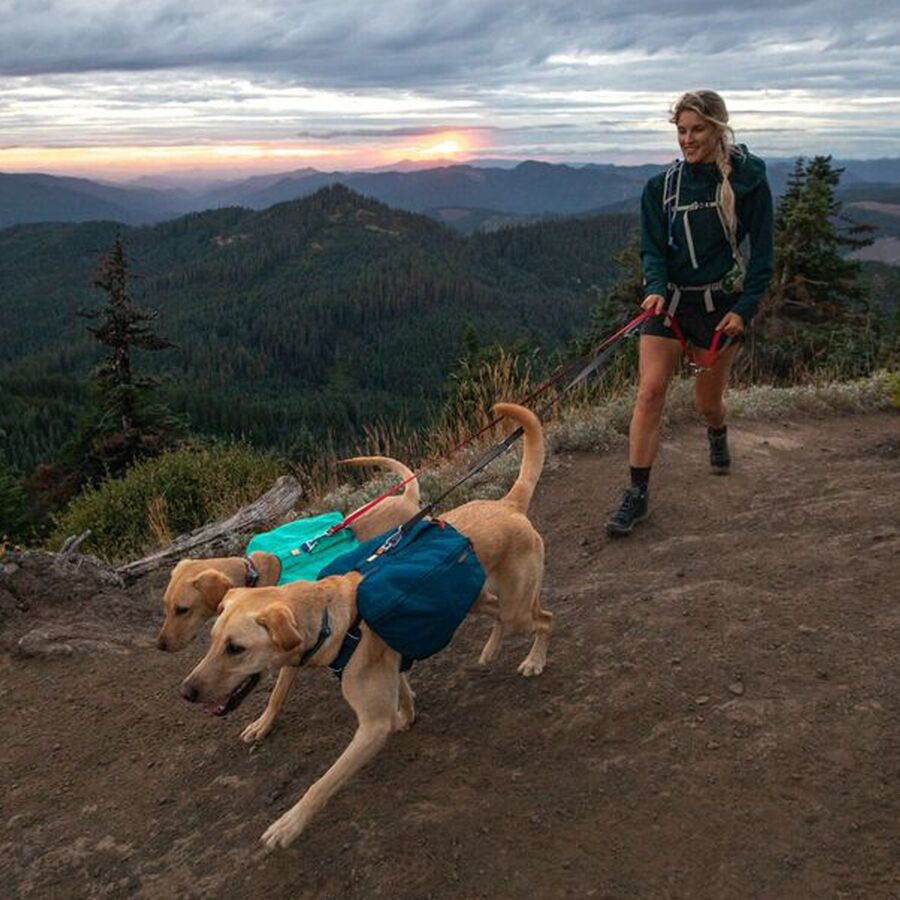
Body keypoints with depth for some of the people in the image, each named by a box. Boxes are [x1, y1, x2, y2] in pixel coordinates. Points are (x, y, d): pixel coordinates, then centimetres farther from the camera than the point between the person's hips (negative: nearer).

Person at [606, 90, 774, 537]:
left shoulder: (748, 180, -4)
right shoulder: (662, 186, 3)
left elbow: (761, 252, -3)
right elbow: (652, 248, 0)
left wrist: (745, 308, -11)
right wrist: (655, 288, -19)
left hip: (722, 304, -1)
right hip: (670, 300, 2)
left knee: (707, 400, 11)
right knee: (650, 391, -13)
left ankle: (717, 435, 50)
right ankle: (637, 494, -8)